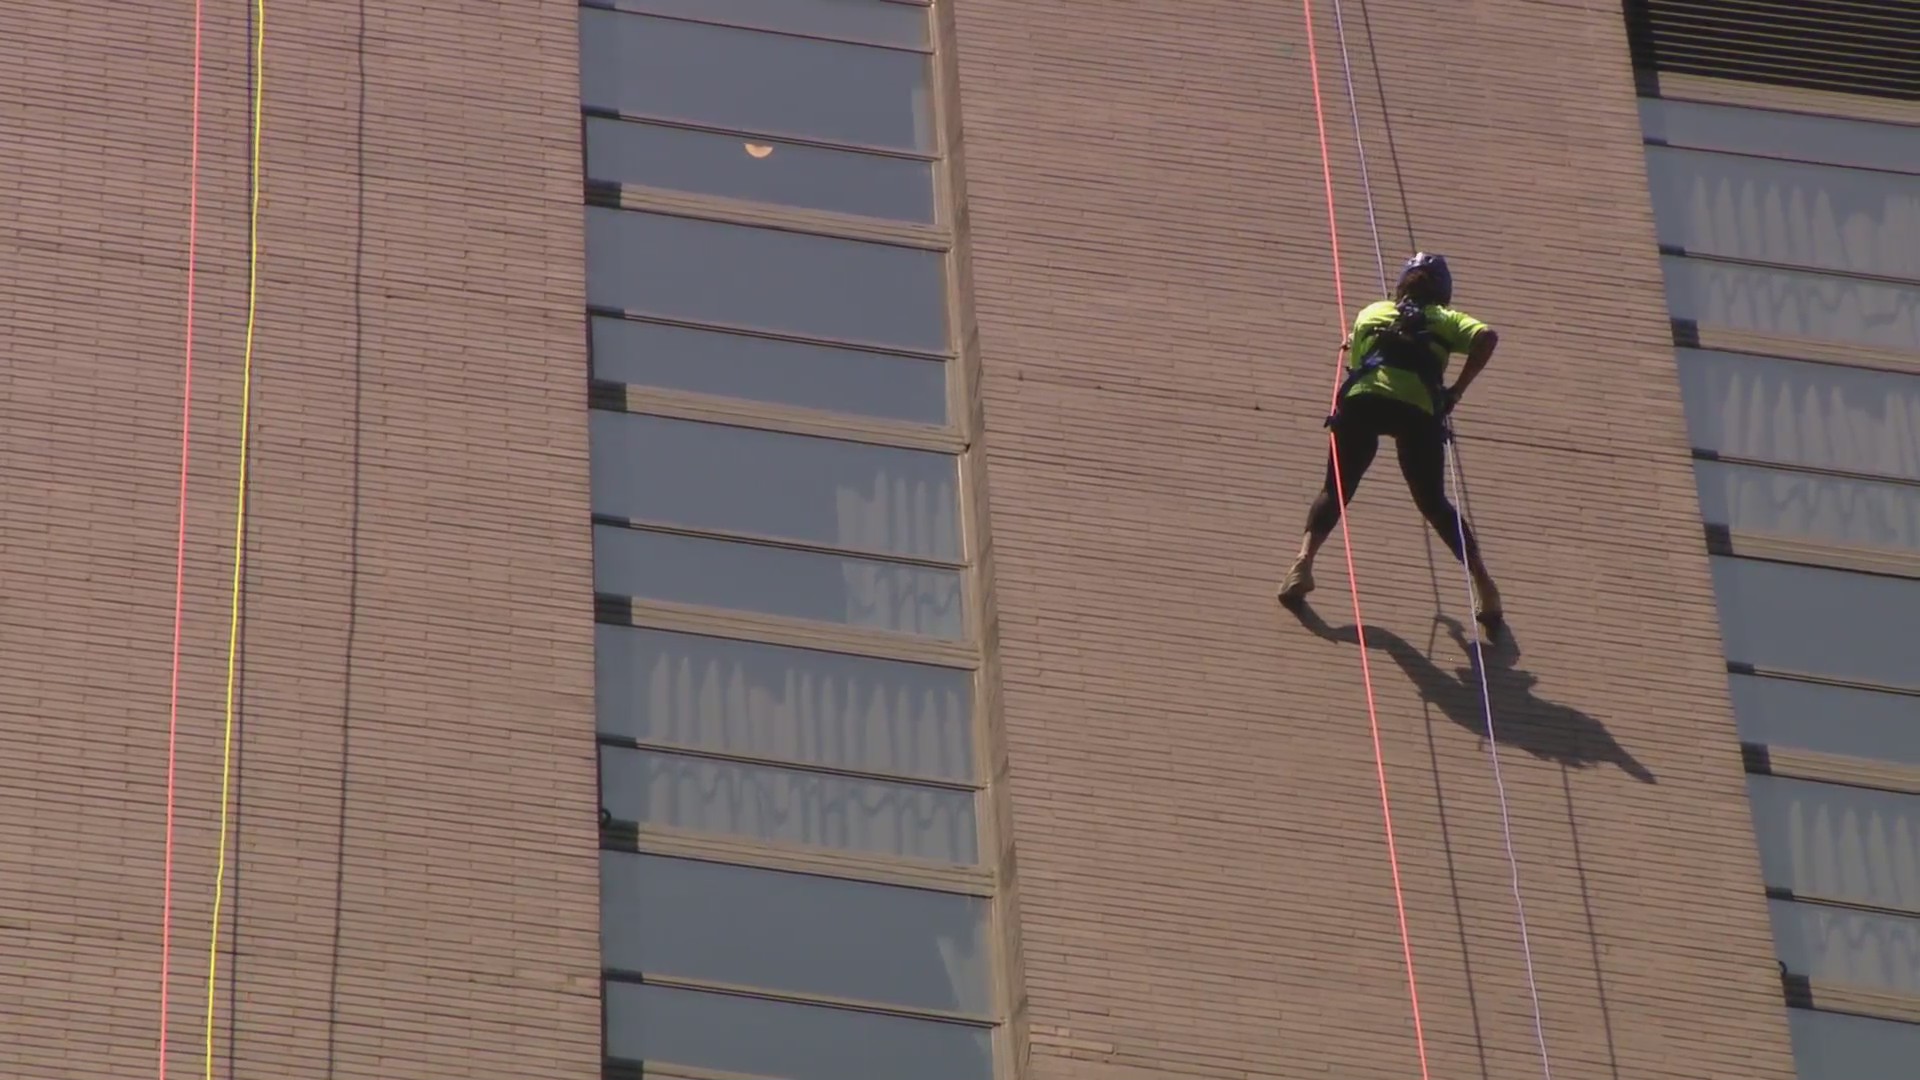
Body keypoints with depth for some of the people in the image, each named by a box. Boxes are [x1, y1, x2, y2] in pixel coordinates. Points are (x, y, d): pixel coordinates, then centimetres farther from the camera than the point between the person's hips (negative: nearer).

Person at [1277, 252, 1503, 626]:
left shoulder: (1372, 312, 31)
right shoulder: (1446, 319, 27)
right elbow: (1487, 337, 7)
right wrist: (1456, 391, 10)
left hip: (1363, 397, 0)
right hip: (1419, 406, 0)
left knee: (1336, 490, 8)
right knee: (1434, 503, 12)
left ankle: (1305, 559, -15)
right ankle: (1481, 579, 2)